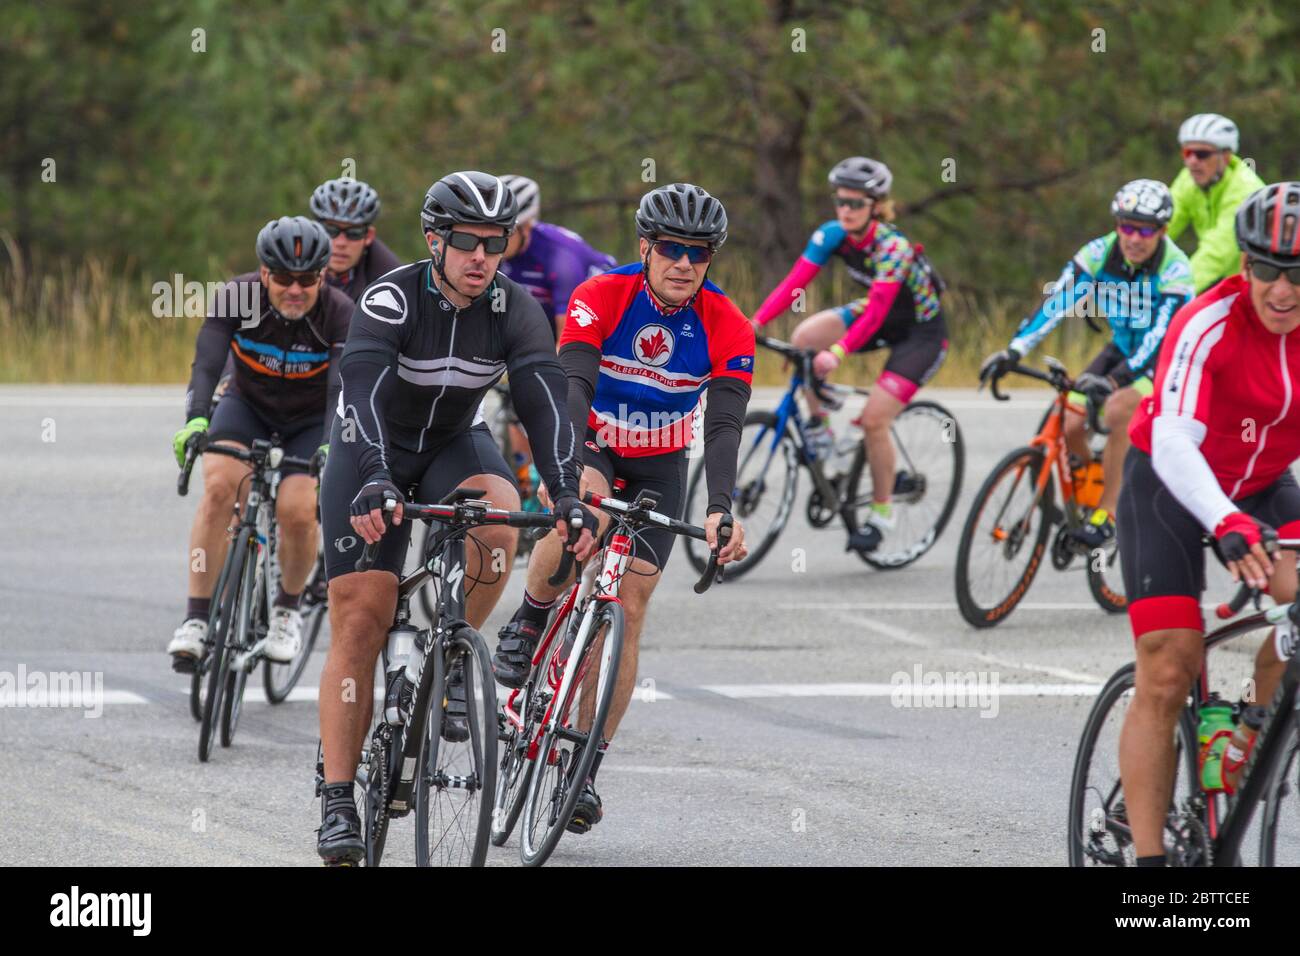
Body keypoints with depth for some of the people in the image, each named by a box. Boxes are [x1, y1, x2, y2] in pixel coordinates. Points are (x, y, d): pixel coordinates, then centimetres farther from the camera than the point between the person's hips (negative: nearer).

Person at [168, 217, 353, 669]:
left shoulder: (339, 313, -25)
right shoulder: (237, 298, -22)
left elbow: (341, 387, -35)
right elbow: (207, 364, -32)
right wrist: (195, 421, -51)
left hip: (311, 424, -1)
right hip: (248, 407, 1)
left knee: (297, 511, -23)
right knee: (220, 487, -27)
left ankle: (287, 609, 7)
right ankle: (196, 619, -22)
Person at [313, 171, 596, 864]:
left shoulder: (514, 311, -17)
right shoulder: (391, 300, -26)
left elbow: (546, 403, -26)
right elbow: (365, 392, -39)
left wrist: (568, 497, -40)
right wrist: (374, 484, -55)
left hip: (454, 443, 3)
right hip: (373, 450, -2)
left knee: (498, 516, -33)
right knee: (360, 620, -13)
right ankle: (337, 800, -8)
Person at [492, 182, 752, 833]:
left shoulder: (726, 328, -19)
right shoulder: (601, 298, -23)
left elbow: (724, 426, -26)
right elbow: (572, 386, -35)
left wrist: (720, 509, -43)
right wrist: (574, 468, -54)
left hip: (658, 468, 2)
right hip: (591, 445, -2)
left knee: (627, 612, -8)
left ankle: (587, 767, 0)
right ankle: (528, 625, -9)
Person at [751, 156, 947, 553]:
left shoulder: (892, 246, -30)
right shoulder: (832, 235, -13)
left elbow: (876, 312, -40)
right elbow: (794, 283, -19)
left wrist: (837, 352, -53)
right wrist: (754, 323, -32)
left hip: (921, 330, -6)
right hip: (874, 314, 6)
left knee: (874, 420, -16)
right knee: (805, 336, -21)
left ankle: (881, 512, 3)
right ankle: (817, 425, -5)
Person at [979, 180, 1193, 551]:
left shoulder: (1175, 270, -26)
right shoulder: (1100, 253, -15)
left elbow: (1161, 335, -36)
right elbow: (1058, 302, -21)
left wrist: (1116, 379, -49)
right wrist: (1014, 350, -33)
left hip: (1164, 357, -5)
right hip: (1123, 348, 5)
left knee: (1119, 410, -33)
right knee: (1069, 425, -15)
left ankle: (1107, 515, -26)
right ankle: (1081, 478, 20)